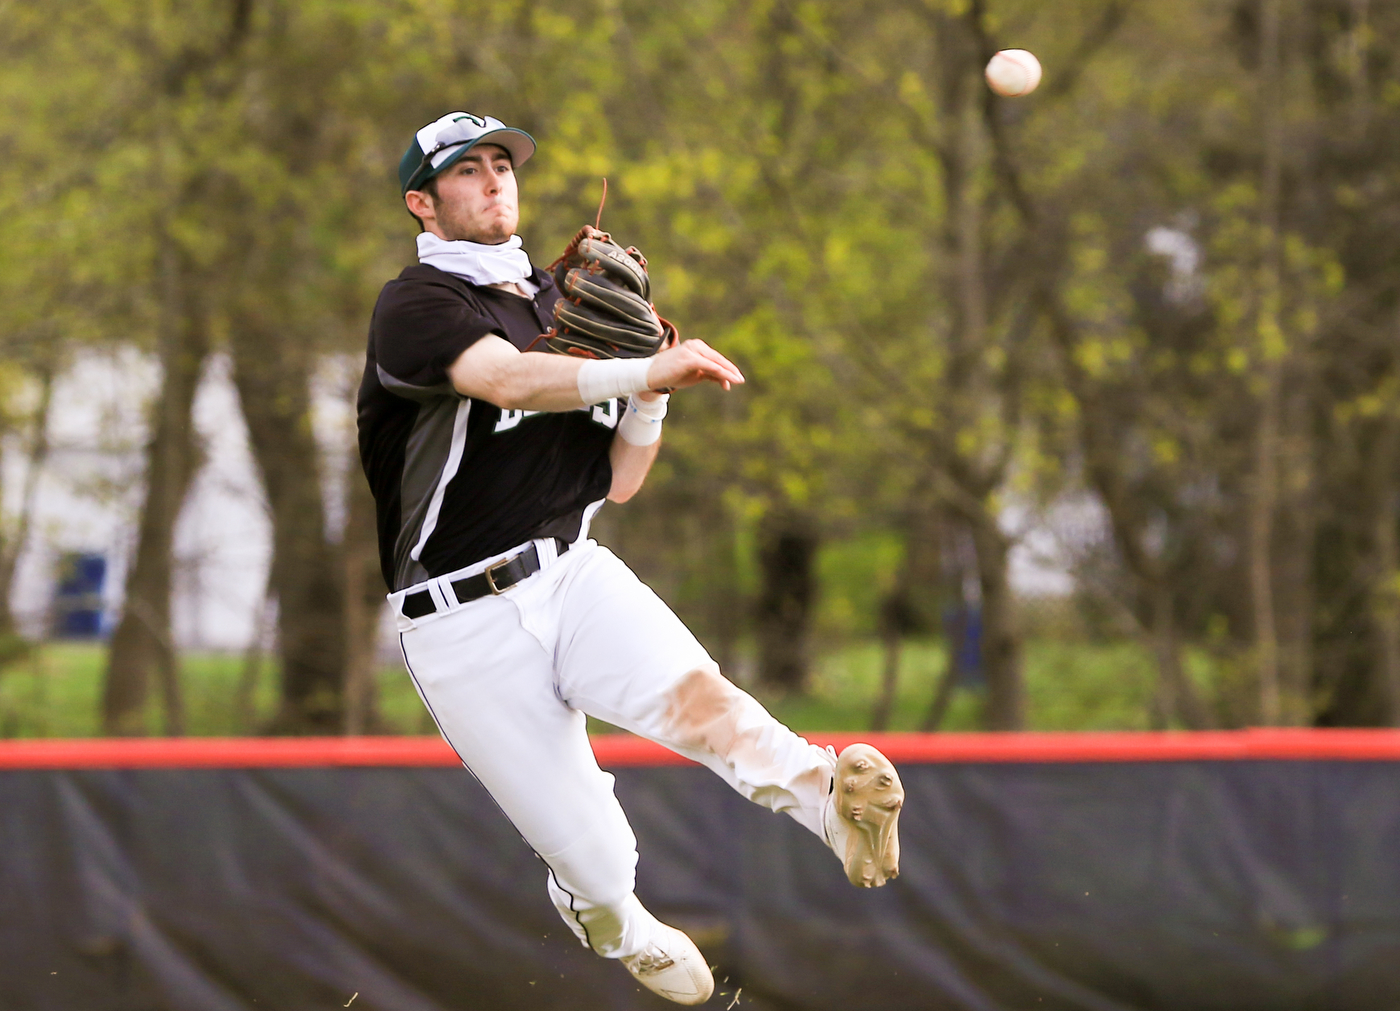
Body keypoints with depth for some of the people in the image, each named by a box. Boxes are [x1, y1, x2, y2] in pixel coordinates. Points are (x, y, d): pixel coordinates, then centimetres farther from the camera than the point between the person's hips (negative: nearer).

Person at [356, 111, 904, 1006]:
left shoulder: (564, 310, 18)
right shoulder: (416, 306, -5)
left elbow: (618, 482, 17)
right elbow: (506, 379, -27)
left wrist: (651, 393, -3)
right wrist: (647, 370, -40)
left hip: (575, 573, 4)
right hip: (466, 624, -4)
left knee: (692, 692, -30)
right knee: (597, 870, -5)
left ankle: (828, 800, -58)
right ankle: (617, 932, 31)